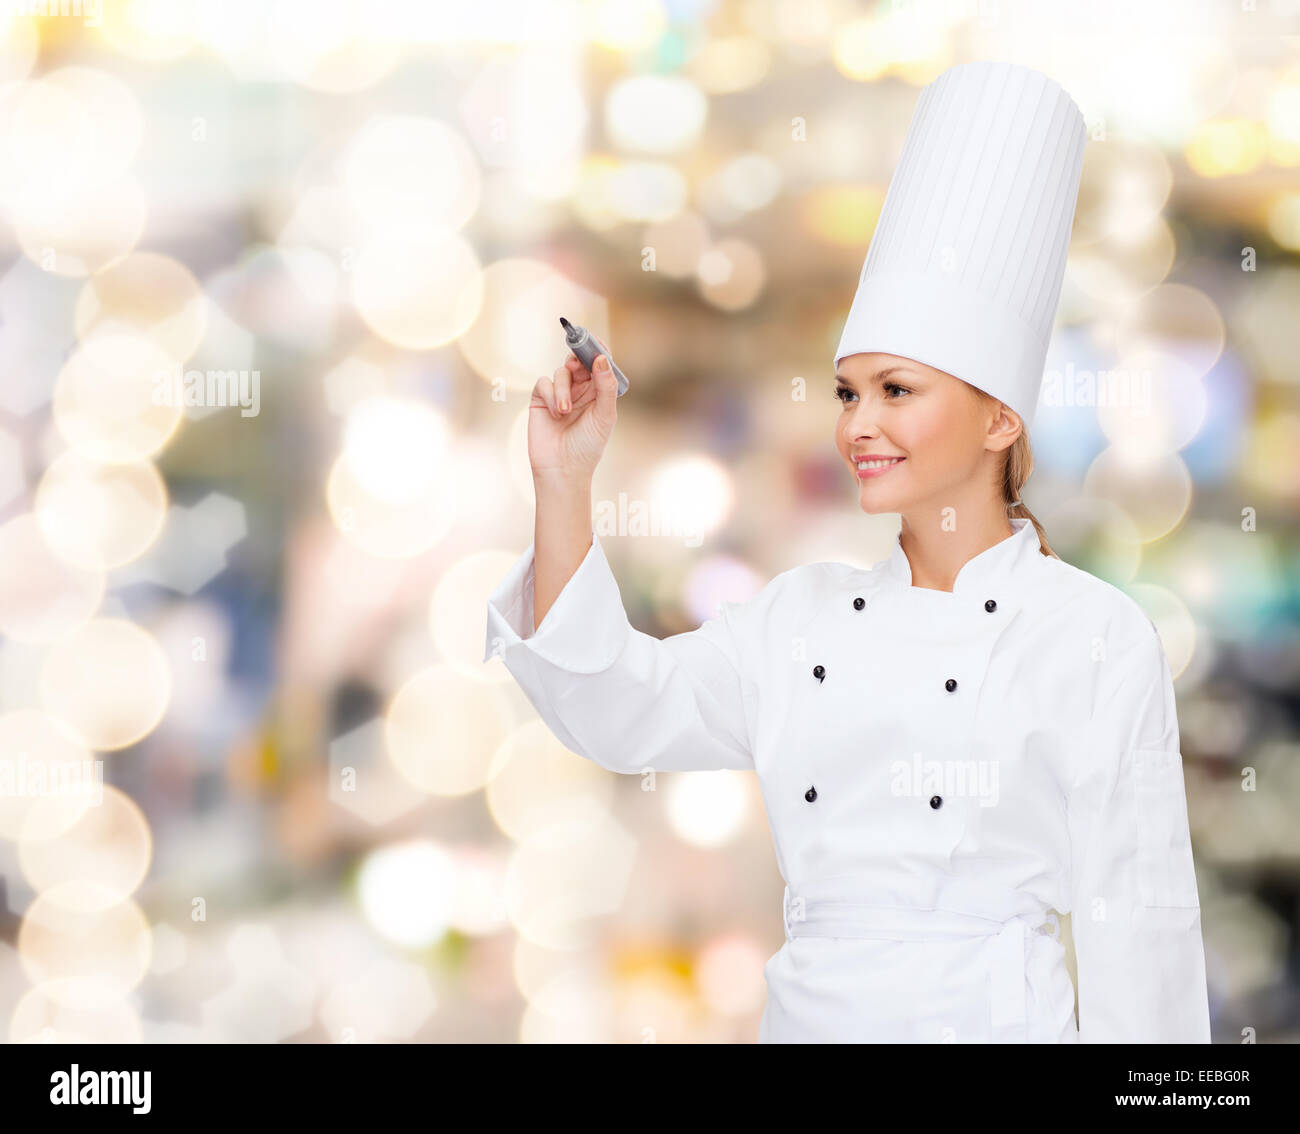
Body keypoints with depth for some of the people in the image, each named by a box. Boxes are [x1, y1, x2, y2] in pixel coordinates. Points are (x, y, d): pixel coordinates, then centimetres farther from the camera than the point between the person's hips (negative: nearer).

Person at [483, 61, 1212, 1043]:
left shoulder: (1099, 636, -6)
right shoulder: (801, 616, 9)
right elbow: (616, 714, 0)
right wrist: (564, 481, -6)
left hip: (996, 1015, -4)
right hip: (807, 1012, 5)